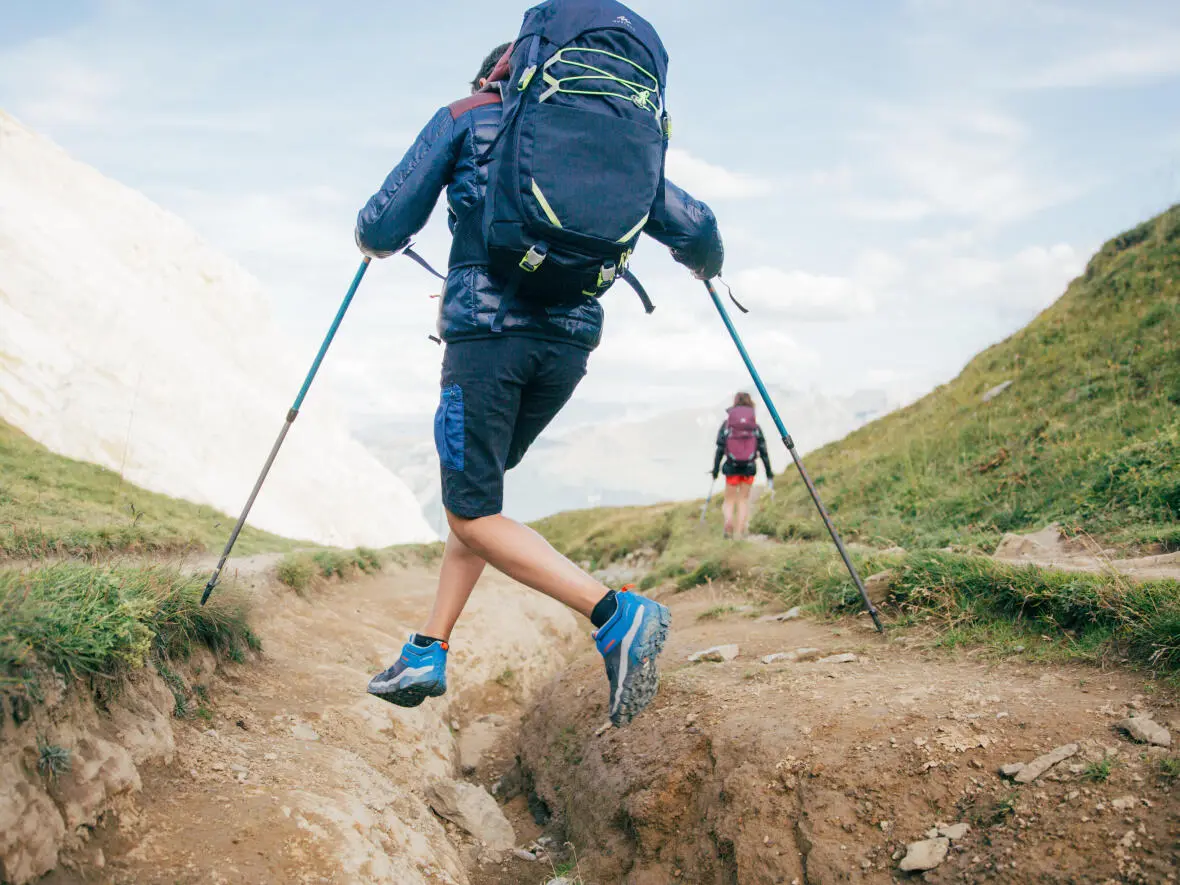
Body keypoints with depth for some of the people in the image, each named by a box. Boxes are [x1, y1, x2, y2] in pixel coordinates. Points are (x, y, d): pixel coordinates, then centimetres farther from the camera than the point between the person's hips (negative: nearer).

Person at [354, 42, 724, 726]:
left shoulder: (464, 117, 11)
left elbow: (384, 227, 6)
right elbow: (692, 224, 12)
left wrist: (373, 239, 31)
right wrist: (707, 265, 35)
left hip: (487, 329, -5)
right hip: (572, 337, 5)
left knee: (474, 517, -3)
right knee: (474, 489, 18)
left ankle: (616, 615, -20)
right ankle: (428, 652, 16)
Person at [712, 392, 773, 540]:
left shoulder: (726, 424, -2)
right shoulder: (755, 426, 1)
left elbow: (720, 449, -3)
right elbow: (763, 451, 0)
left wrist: (715, 469, 4)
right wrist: (769, 473, 6)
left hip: (732, 467, -1)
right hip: (750, 467, 1)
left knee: (729, 499, 11)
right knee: (744, 499, 16)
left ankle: (728, 521, -18)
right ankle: (739, 532, 11)